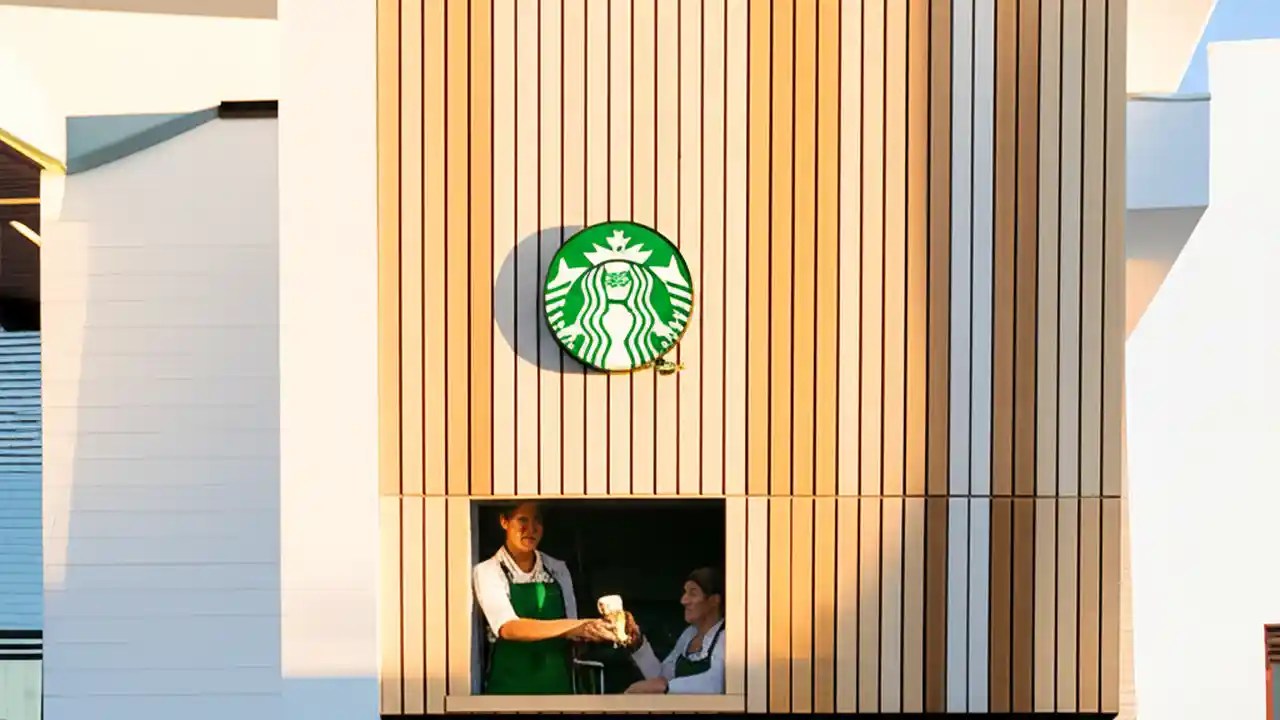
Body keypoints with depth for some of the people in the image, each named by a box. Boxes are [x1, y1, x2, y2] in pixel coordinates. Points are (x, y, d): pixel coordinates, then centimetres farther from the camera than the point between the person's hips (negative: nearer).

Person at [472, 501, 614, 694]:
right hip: (510, 684, -3)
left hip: (557, 682, 4)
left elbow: (571, 632, 6)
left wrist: (586, 631, -17)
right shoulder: (487, 572, -7)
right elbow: (508, 628, -22)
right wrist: (575, 626, -31)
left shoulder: (558, 570, 6)